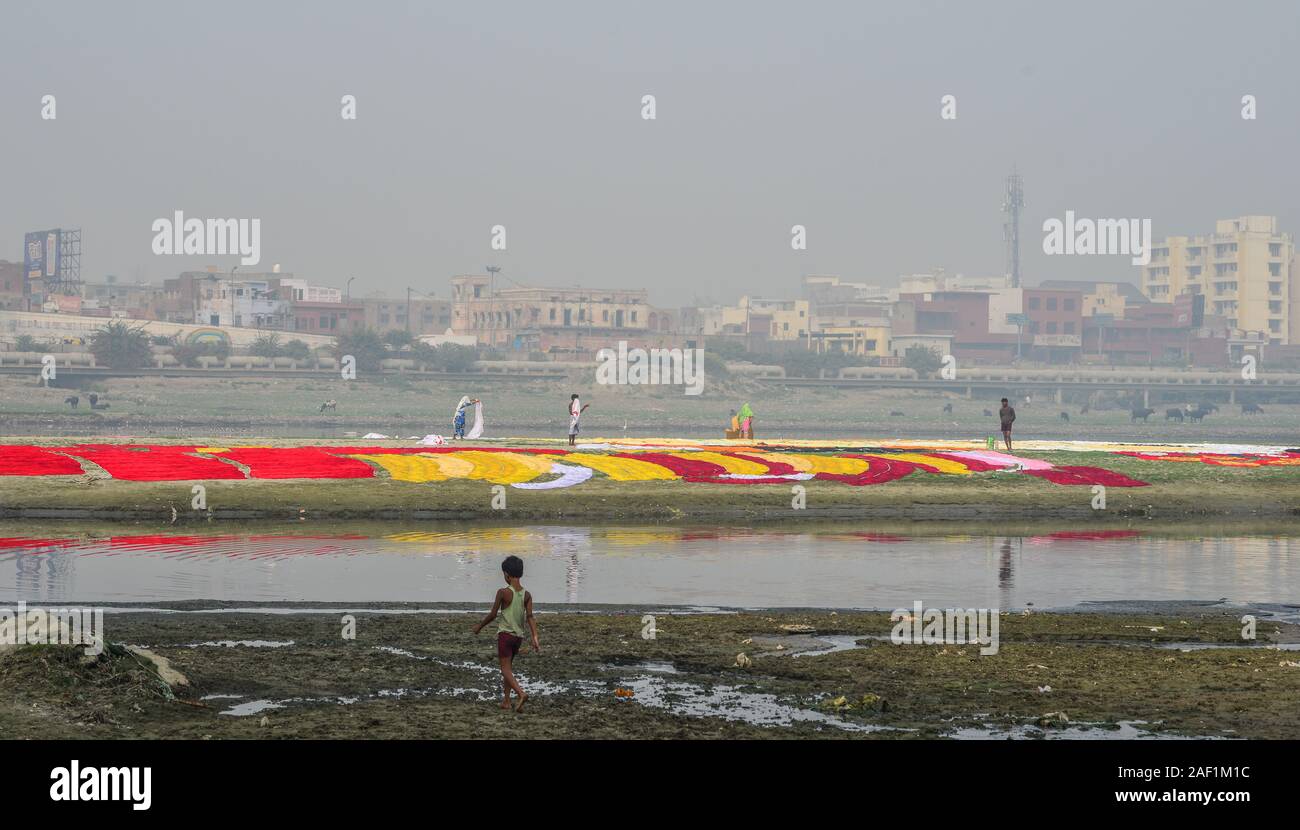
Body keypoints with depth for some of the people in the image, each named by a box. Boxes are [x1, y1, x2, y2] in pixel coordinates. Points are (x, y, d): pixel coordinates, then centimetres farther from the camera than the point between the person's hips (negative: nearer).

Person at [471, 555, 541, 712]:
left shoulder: (503, 592, -13)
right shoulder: (526, 595, 0)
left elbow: (492, 614, -7)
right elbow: (530, 617, -7)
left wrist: (479, 626, 9)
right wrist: (535, 638, -10)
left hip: (505, 634, -6)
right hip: (519, 635, 6)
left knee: (506, 669, -6)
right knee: (509, 667, 20)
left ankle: (521, 694, -28)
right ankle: (506, 701, 19)